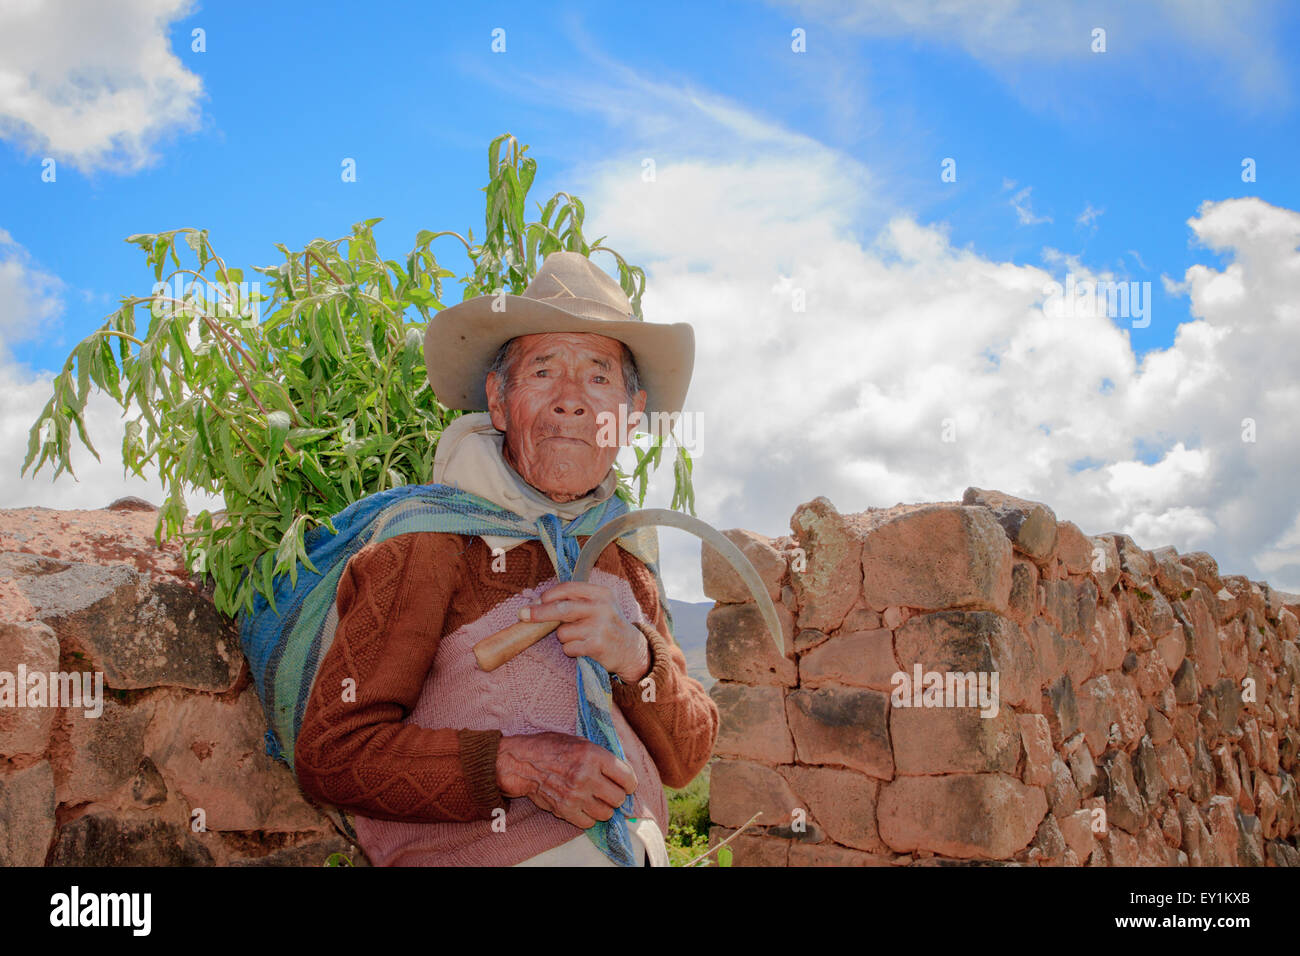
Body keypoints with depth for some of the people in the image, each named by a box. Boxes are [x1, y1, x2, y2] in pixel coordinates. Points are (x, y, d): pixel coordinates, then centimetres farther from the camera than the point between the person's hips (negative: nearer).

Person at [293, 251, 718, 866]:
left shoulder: (624, 564, 12)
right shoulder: (429, 543, -6)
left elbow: (688, 759, 10)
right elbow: (330, 752, -9)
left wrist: (635, 658, -8)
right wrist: (516, 765, -19)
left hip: (636, 857, 4)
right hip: (491, 859, -4)